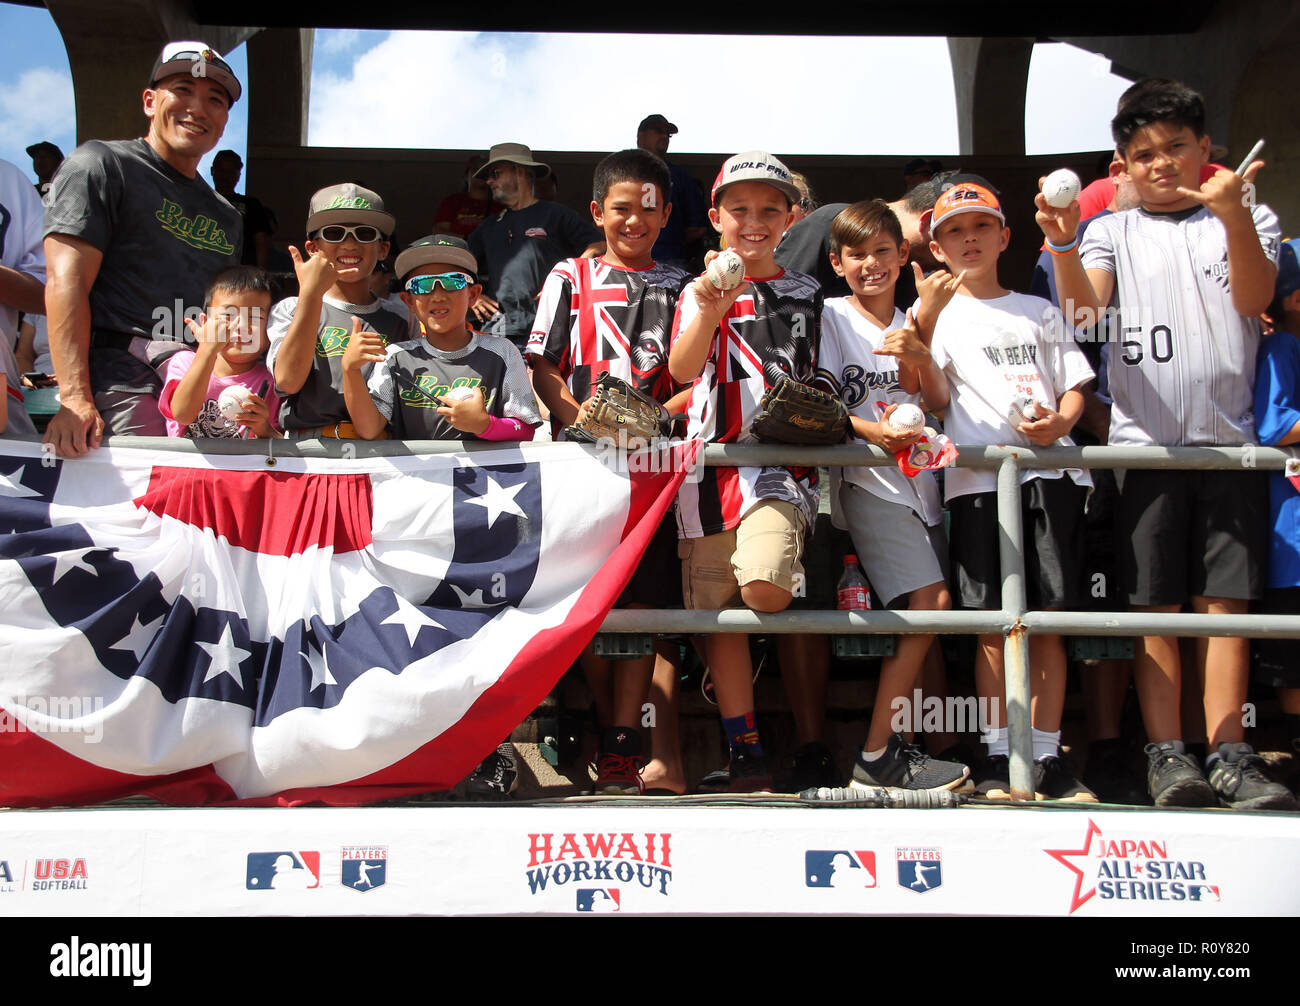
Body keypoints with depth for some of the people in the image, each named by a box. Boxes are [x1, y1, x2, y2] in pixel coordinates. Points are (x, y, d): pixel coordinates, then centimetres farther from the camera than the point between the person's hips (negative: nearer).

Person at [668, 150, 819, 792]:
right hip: (712, 462, 0)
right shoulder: (701, 292, 6)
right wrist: (711, 311, -27)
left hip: (783, 459, 0)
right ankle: (744, 747, 10)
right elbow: (682, 370, -12)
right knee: (717, 609, 2)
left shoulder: (807, 295, 14)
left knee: (764, 590, -25)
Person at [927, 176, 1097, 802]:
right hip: (977, 475, -2)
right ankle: (998, 756, 3)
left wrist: (1060, 422, -6)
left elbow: (1075, 387, 16)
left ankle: (1047, 757, 5)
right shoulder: (939, 316, 12)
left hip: (1049, 468, 2)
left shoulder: (1039, 312, 21)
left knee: (1049, 617, -1)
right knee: (995, 622, -5)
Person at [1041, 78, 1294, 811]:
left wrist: (1233, 217, -20)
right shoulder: (1114, 232, 12)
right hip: (1145, 441, 0)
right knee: (1157, 605, -1)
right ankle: (1167, 753, 3)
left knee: (1226, 600, 0)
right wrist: (1063, 243, -22)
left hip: (1230, 438, 1)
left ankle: (1229, 753, 5)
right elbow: (1084, 307, -5)